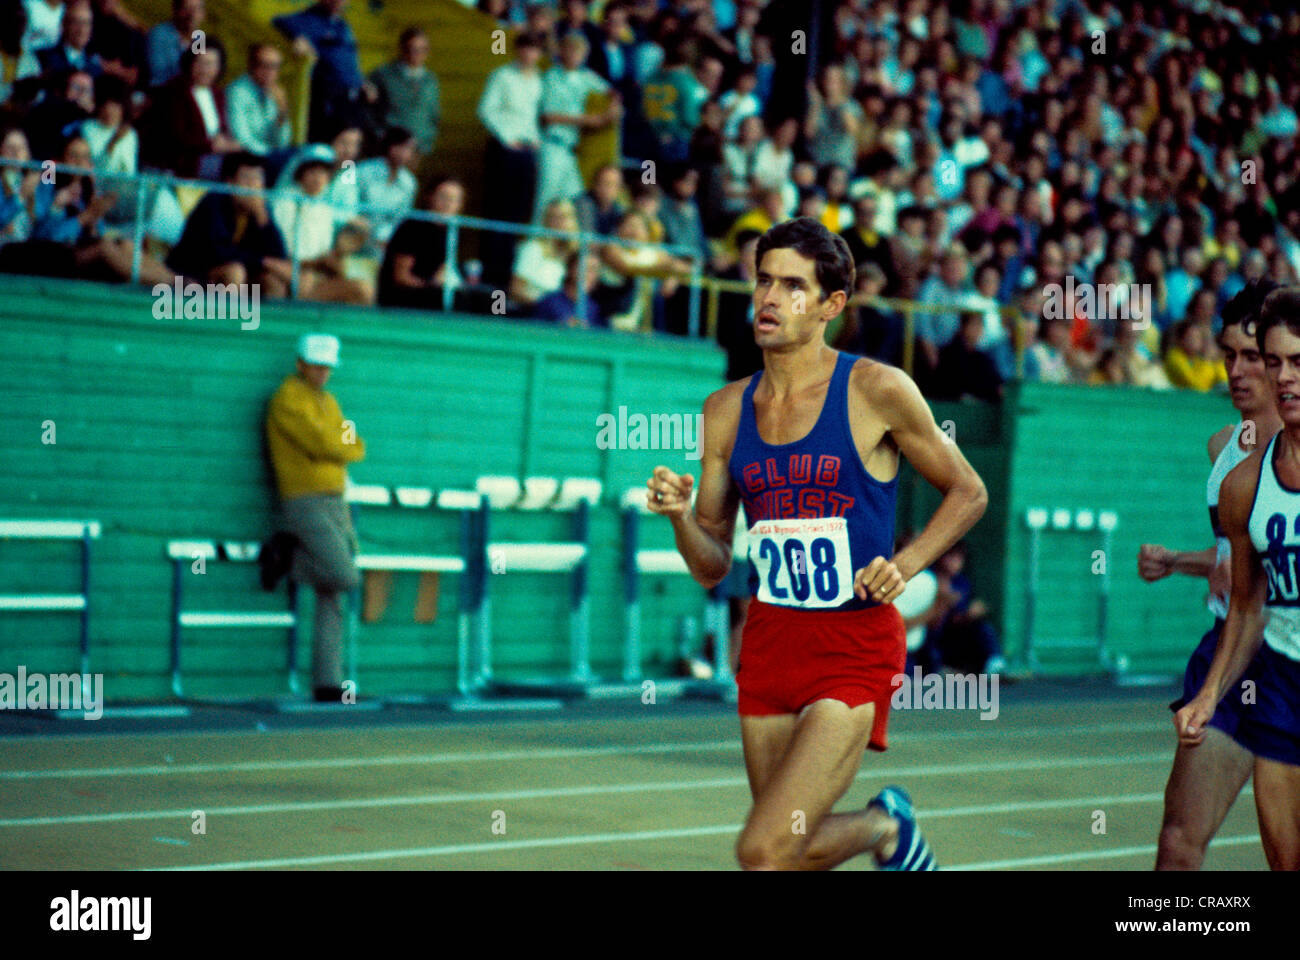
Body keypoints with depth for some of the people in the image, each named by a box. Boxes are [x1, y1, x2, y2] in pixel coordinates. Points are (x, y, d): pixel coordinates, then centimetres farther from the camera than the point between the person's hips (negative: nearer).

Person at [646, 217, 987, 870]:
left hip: (856, 649, -5)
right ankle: (884, 826, 44)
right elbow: (712, 567, 9)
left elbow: (968, 493, 4)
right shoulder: (727, 410, 5)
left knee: (763, 852, -14)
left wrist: (905, 564, -11)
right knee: (797, 848, 14)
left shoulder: (877, 391, -7)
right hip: (769, 640, 5)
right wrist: (679, 516, -11)